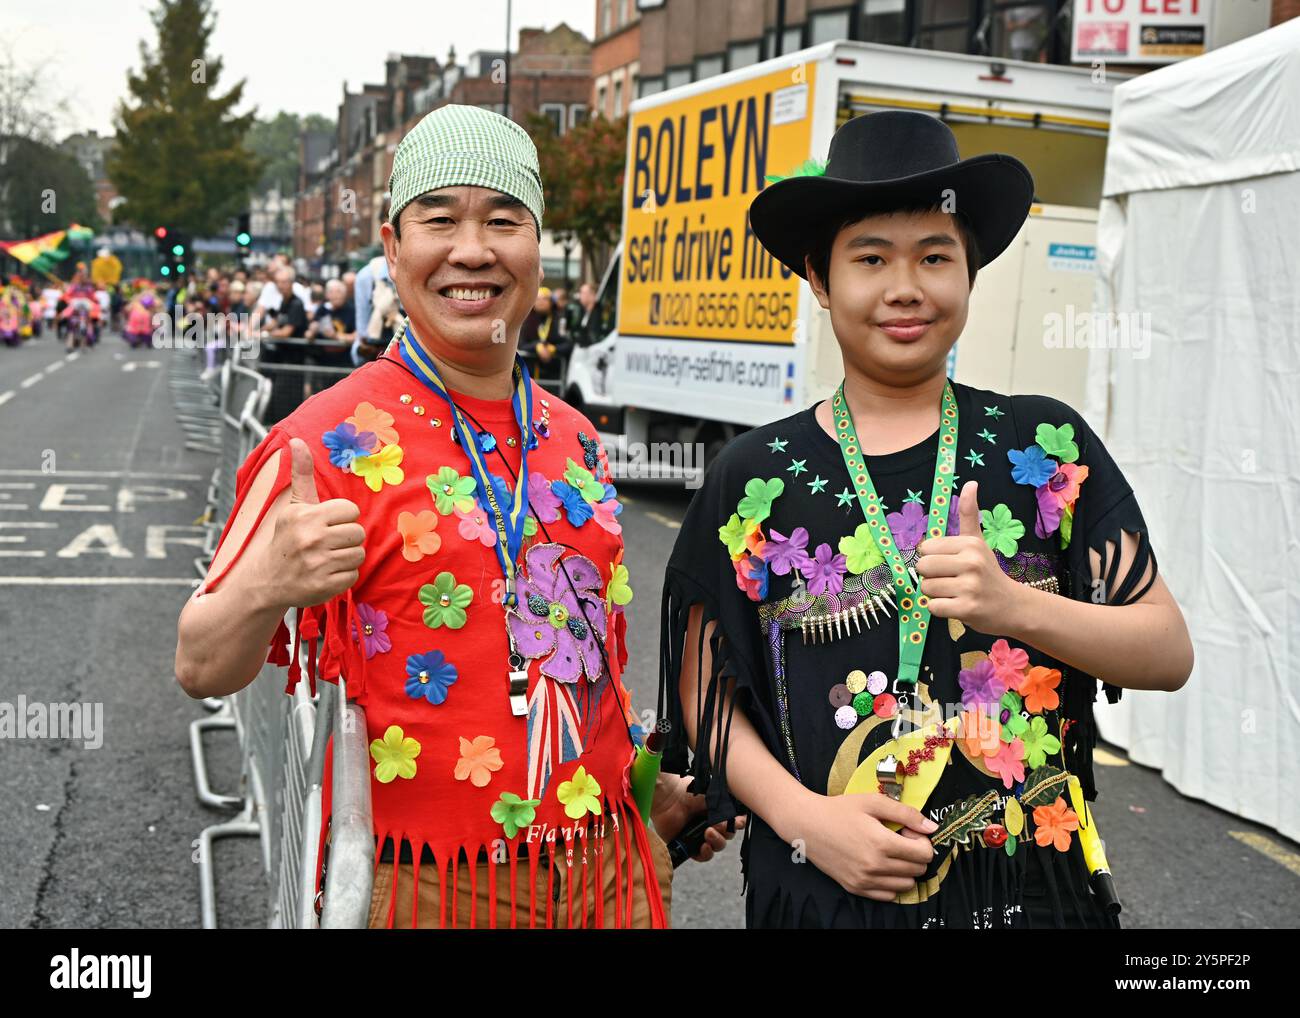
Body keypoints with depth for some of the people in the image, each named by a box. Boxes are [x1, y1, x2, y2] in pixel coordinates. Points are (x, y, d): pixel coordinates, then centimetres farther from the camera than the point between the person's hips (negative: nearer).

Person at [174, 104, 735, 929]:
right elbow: (203, 670, -16)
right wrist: (265, 588, -35)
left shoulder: (575, 439, 6)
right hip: (428, 889, -5)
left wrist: (652, 787, 17)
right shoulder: (333, 441, -12)